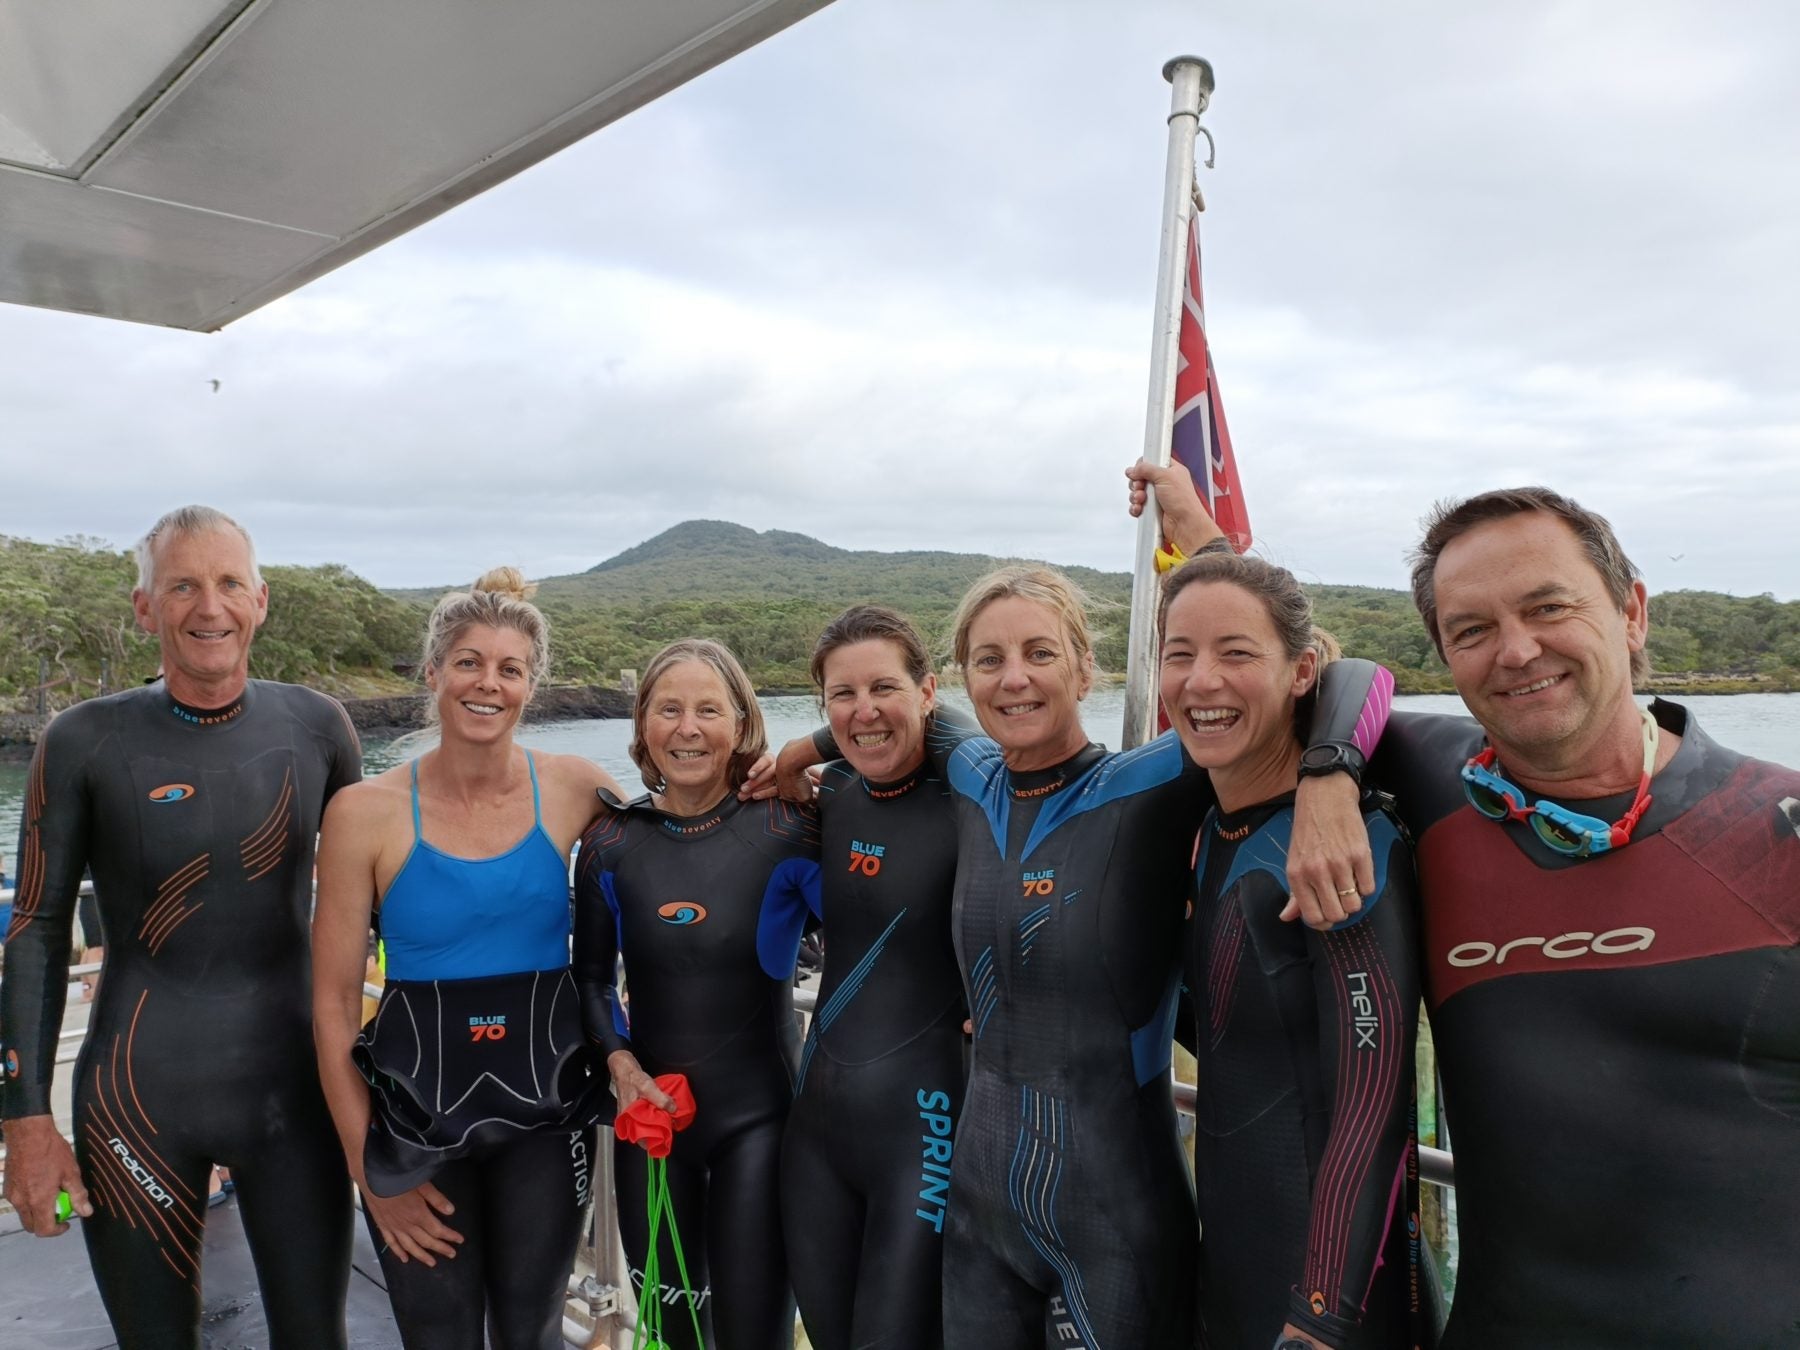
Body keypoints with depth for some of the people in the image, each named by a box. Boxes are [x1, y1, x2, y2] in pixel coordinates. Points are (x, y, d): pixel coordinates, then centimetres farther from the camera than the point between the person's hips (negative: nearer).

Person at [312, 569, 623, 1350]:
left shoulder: (574, 790, -7)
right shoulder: (366, 811, -10)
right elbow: (334, 1004, -5)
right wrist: (369, 1167, -4)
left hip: (546, 1108, 1)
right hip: (414, 1114, -1)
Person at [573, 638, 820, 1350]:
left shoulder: (784, 829, -12)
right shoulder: (612, 840, -3)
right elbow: (592, 975, 6)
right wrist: (618, 1059, -7)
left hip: (756, 1117, -2)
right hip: (651, 1111, 3)